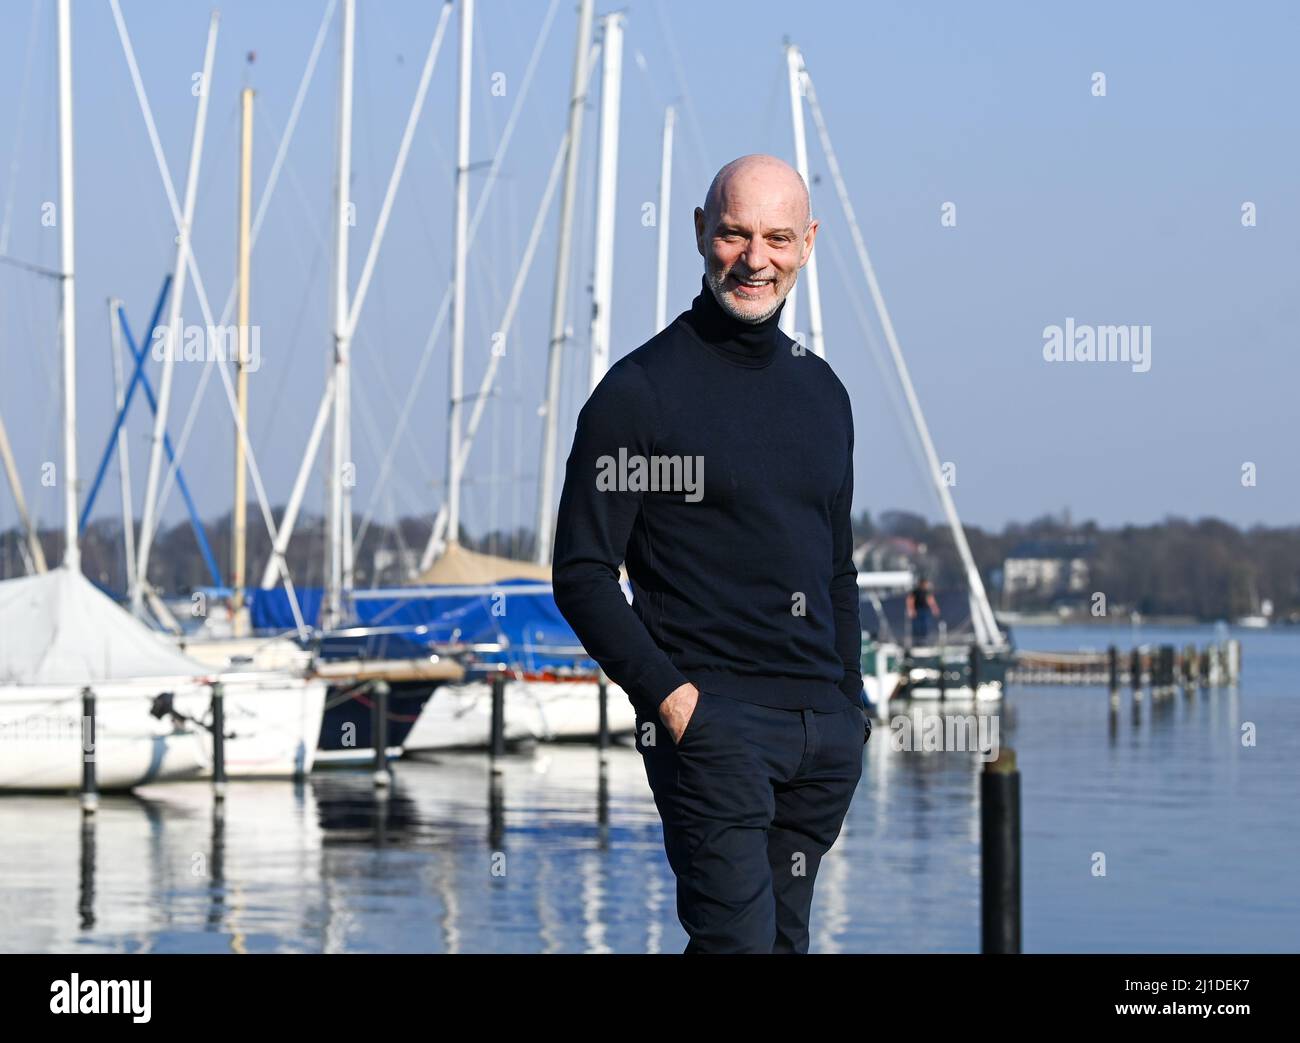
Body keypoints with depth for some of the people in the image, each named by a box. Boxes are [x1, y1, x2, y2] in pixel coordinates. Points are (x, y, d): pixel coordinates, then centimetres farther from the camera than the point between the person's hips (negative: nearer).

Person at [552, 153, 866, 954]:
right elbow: (581, 573, -7)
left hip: (824, 733, 7)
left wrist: (852, 707, 16)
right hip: (709, 719, -6)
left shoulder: (823, 392, 15)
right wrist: (667, 695, -15)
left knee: (786, 937, 8)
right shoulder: (639, 391, -4)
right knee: (738, 936, -15)